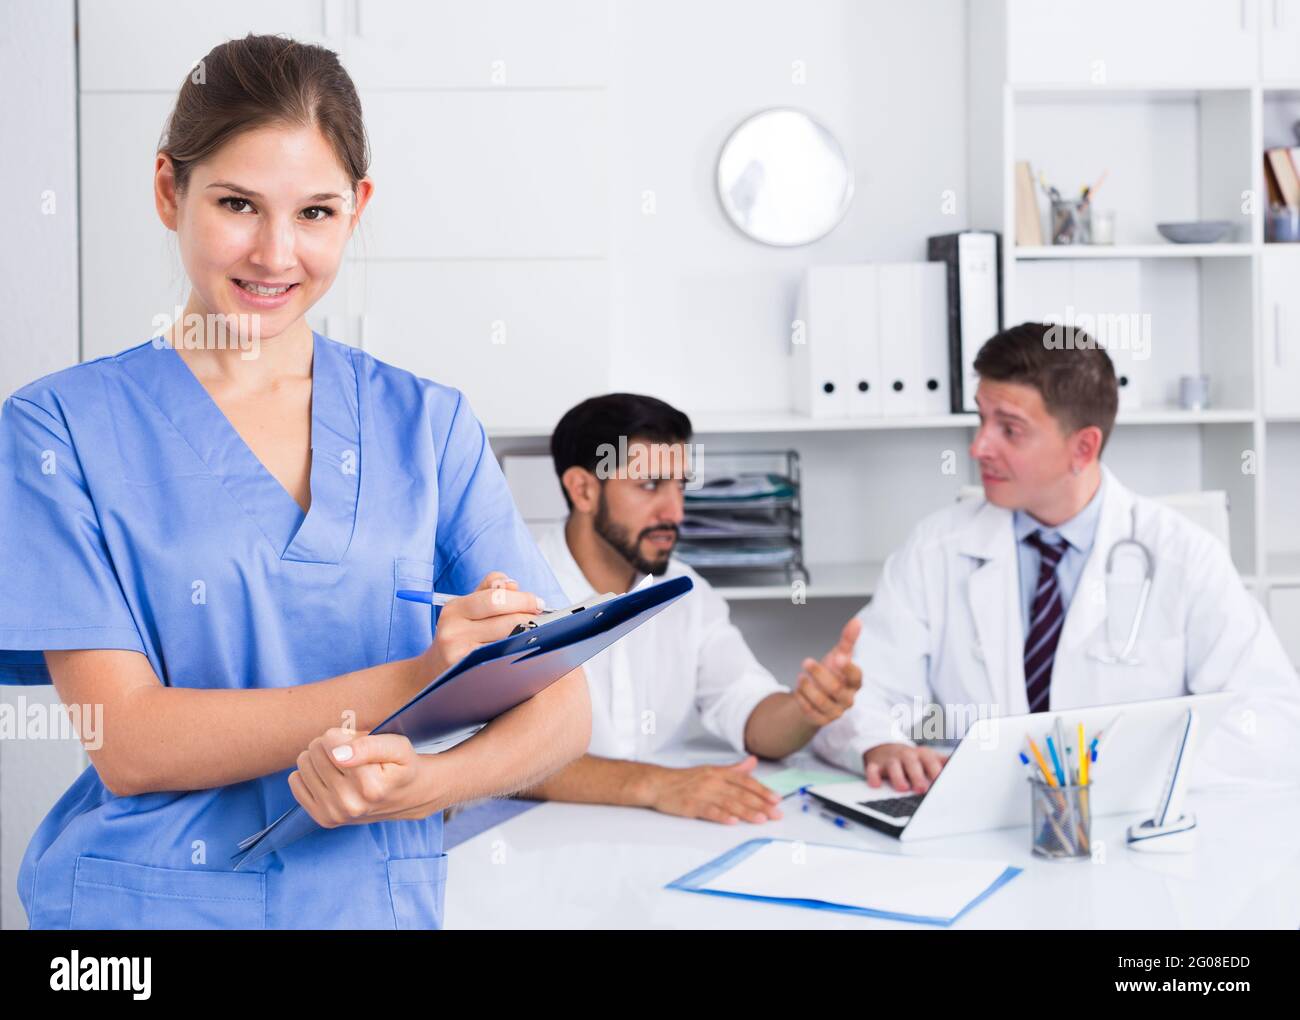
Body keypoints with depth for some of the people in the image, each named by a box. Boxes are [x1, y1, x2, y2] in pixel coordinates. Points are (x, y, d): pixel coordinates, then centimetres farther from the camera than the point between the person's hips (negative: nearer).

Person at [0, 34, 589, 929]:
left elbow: (563, 705, -3)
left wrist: (422, 784, -22)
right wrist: (420, 678, -23)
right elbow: (128, 746, -13)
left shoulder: (429, 425, 2)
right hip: (148, 902, -1)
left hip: (380, 899, 1)